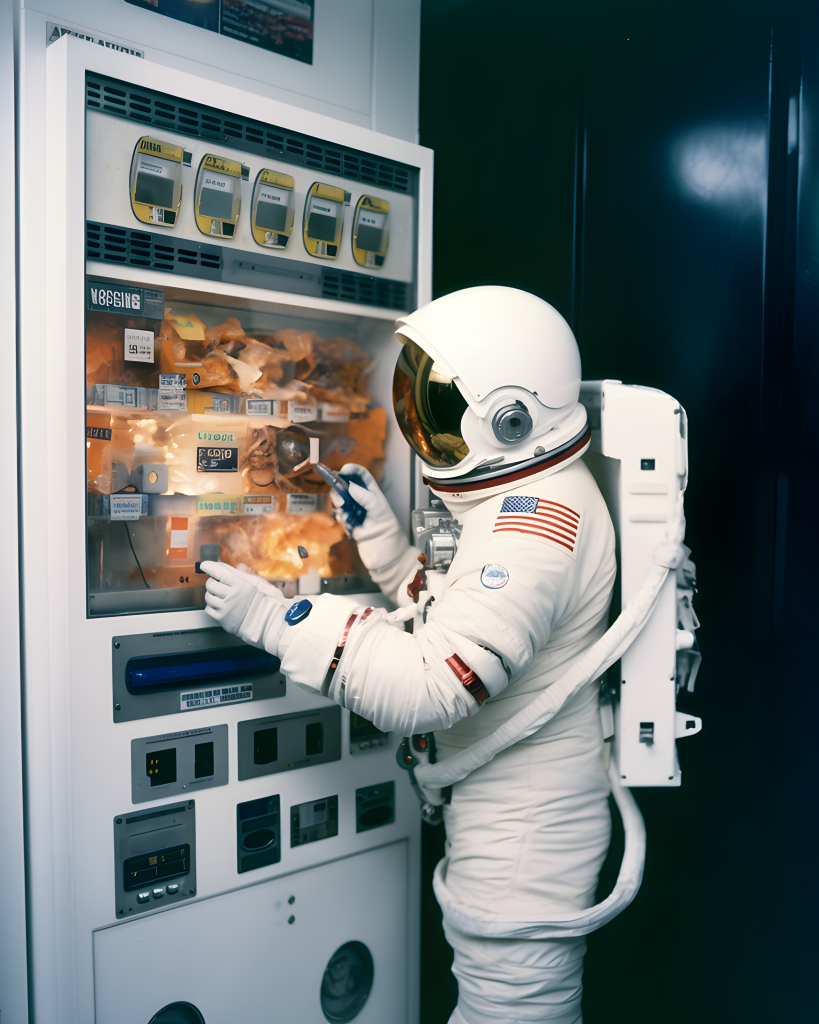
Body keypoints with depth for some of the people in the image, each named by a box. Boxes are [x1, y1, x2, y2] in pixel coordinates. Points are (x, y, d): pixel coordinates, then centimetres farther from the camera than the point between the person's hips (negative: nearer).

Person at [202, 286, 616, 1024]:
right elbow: (457, 614, 15)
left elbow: (430, 687, -32)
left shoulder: (538, 521, -26)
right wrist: (384, 538, 6)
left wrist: (274, 619, -25)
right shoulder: (529, 498, 8)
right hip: (517, 820, 10)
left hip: (524, 838, -10)